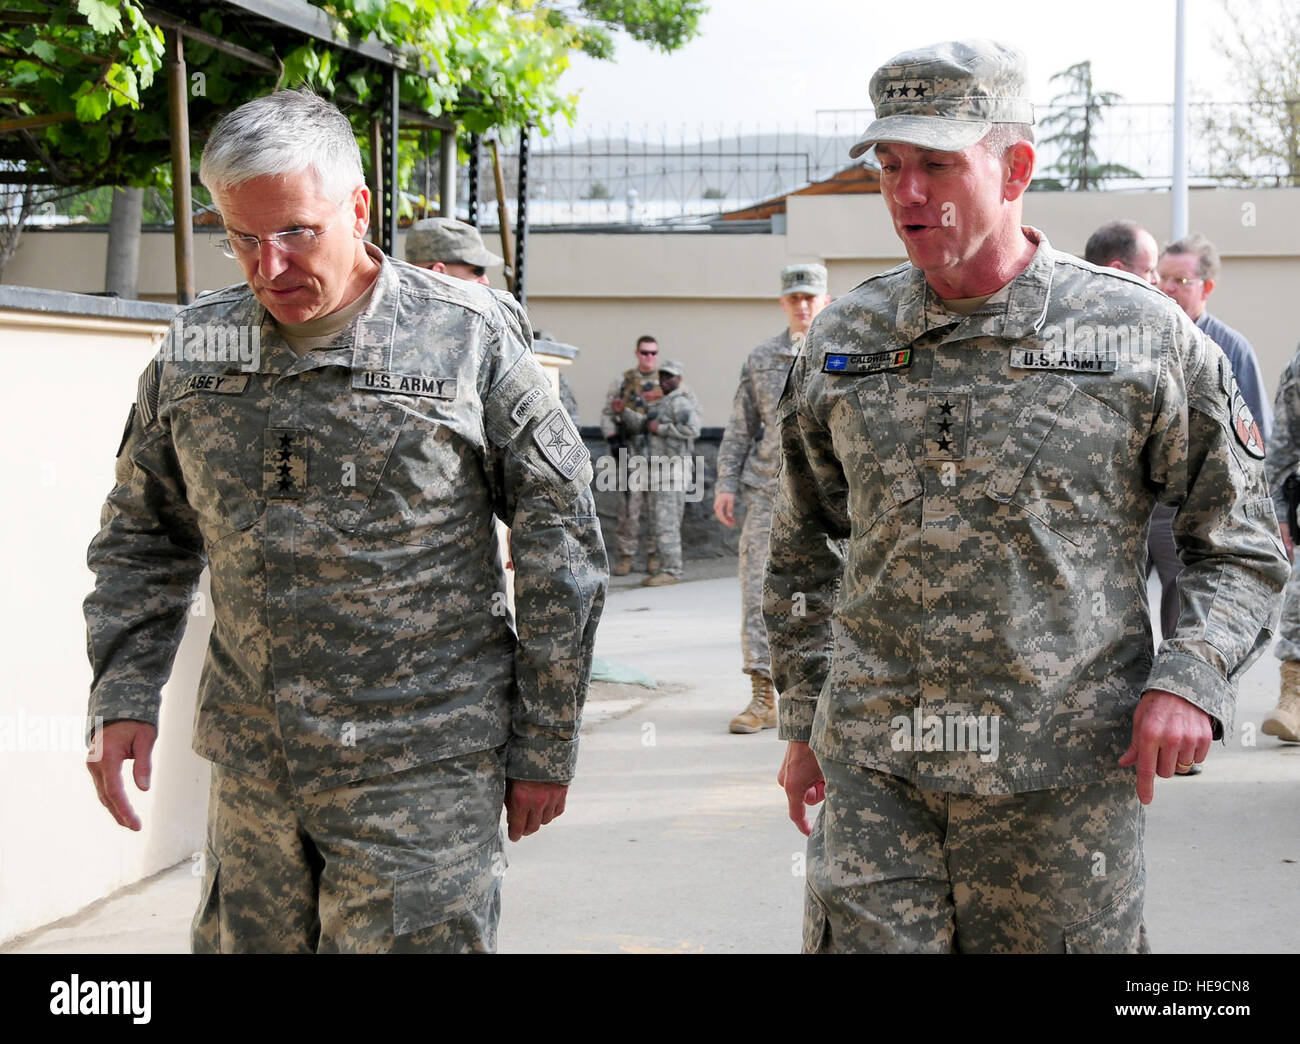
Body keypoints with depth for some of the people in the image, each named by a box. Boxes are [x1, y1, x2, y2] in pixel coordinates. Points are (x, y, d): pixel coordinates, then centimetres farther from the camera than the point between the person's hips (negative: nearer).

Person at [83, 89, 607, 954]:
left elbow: (561, 539, -1)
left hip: (421, 772, -4)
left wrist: (545, 746, -1)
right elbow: (145, 536, 16)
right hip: (252, 770, 4)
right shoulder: (194, 351, 7)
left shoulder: (470, 338, -4)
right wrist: (123, 697, 3)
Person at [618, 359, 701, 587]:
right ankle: (666, 570, 16)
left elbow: (692, 429, -24)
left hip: (672, 471, -10)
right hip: (657, 472, 10)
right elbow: (639, 425, 11)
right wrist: (624, 410, -4)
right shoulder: (659, 405, 21)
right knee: (659, 526, 11)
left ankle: (671, 571, -6)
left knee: (666, 523, -10)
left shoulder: (681, 402, -9)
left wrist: (660, 429, -18)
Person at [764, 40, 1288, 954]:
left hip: (1063, 770, -2)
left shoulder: (1141, 333, 0)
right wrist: (805, 720, 15)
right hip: (872, 764, 2)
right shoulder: (843, 339, 8)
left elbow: (1243, 544, 5)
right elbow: (804, 550, 19)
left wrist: (1191, 678, -11)